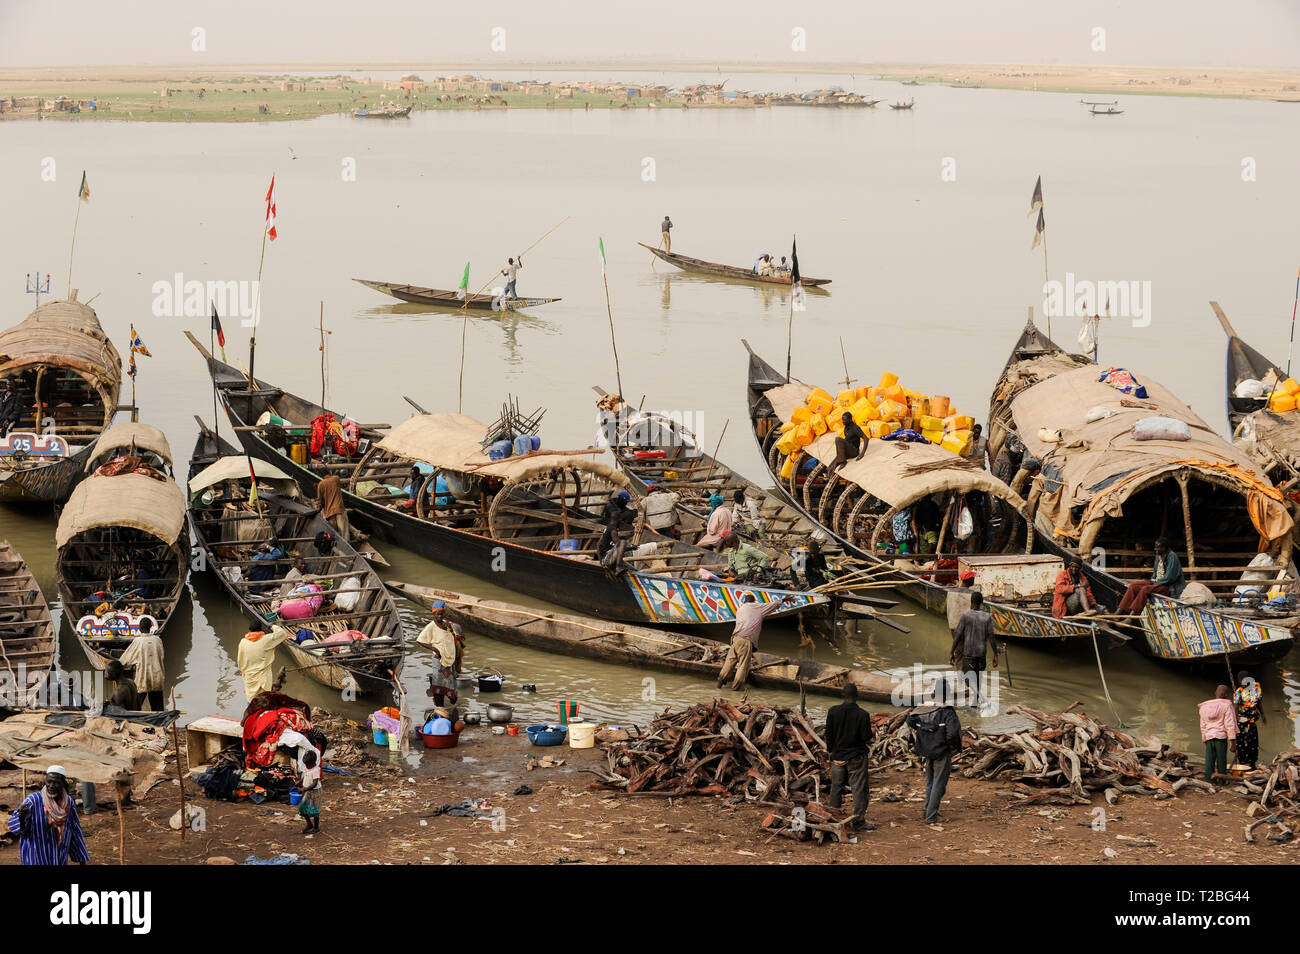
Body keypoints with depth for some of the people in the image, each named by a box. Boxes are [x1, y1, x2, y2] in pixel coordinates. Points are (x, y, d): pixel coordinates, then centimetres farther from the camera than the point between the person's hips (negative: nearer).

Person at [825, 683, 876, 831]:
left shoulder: (833, 711, -5)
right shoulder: (863, 714, -14)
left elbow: (828, 735, 1)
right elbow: (867, 737, -12)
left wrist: (831, 752, 13)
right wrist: (873, 734, 12)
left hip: (838, 756, 3)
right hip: (856, 757, -3)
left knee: (836, 787, 15)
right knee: (859, 789, 2)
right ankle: (859, 821, 0)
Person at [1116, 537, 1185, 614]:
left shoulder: (1172, 557, -16)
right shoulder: (1158, 556, 10)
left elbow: (1169, 578, -20)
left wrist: (1156, 581, -12)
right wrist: (1153, 580, 3)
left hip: (1169, 587, -9)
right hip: (1157, 582, 9)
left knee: (1145, 589, -31)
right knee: (1133, 585, -8)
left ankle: (1130, 618, -34)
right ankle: (1119, 611, -12)